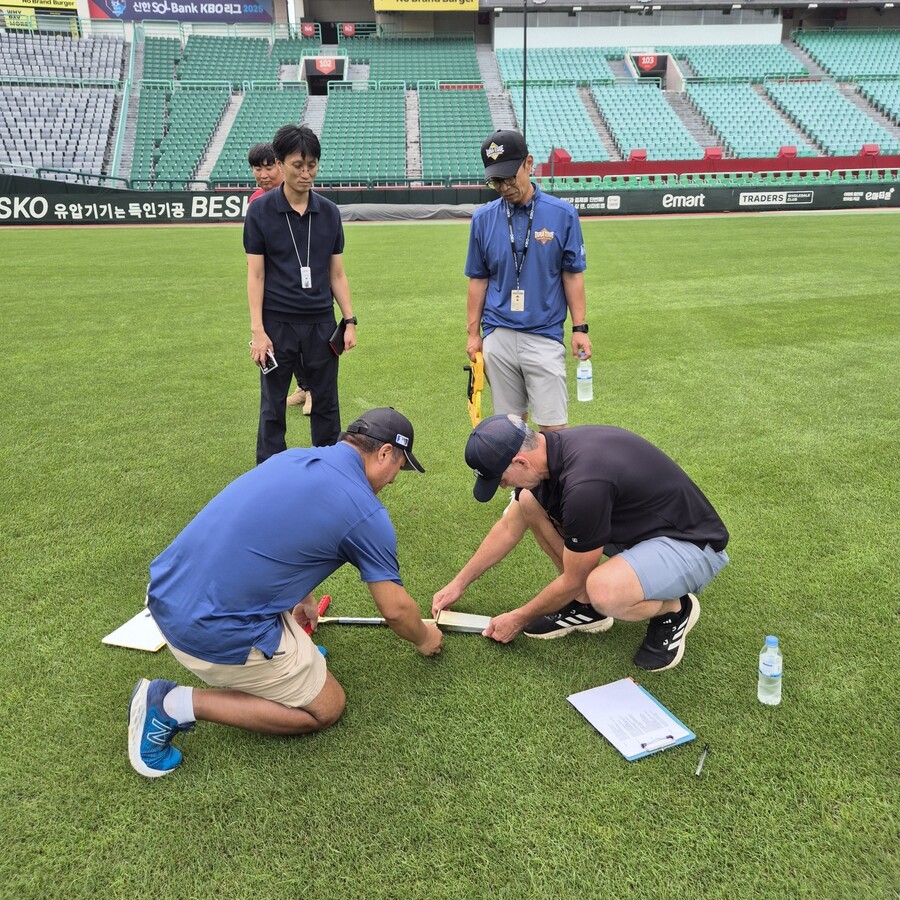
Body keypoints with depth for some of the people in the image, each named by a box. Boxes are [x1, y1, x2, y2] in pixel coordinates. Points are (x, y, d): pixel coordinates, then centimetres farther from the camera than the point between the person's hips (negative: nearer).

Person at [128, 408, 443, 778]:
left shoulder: (292, 457, 11)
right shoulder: (366, 512, -10)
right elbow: (395, 609, 2)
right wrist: (424, 639, 23)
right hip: (215, 631, -9)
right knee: (325, 709, 12)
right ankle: (179, 705, 2)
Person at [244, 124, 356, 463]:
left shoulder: (329, 213, 5)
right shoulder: (260, 210, -3)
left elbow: (337, 273, 10)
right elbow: (255, 274, -4)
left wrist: (350, 320, 3)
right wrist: (257, 330, -10)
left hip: (322, 323, 3)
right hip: (277, 324, -2)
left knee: (326, 404, 10)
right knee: (273, 407, 6)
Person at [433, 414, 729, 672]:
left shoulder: (585, 483, -34)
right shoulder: (551, 448, -7)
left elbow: (573, 580, -18)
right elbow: (510, 526, 10)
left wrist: (519, 619, -2)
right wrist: (459, 583, 15)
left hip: (692, 544, -8)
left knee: (604, 591, -38)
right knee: (531, 502, -3)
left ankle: (675, 609, -3)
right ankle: (585, 606, 10)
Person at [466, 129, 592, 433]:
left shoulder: (562, 214, -2)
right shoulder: (483, 218, 4)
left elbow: (573, 274, 2)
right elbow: (478, 280, 9)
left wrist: (579, 328, -3)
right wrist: (473, 333, 7)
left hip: (544, 336, -2)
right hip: (498, 338, 2)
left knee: (553, 426, -5)